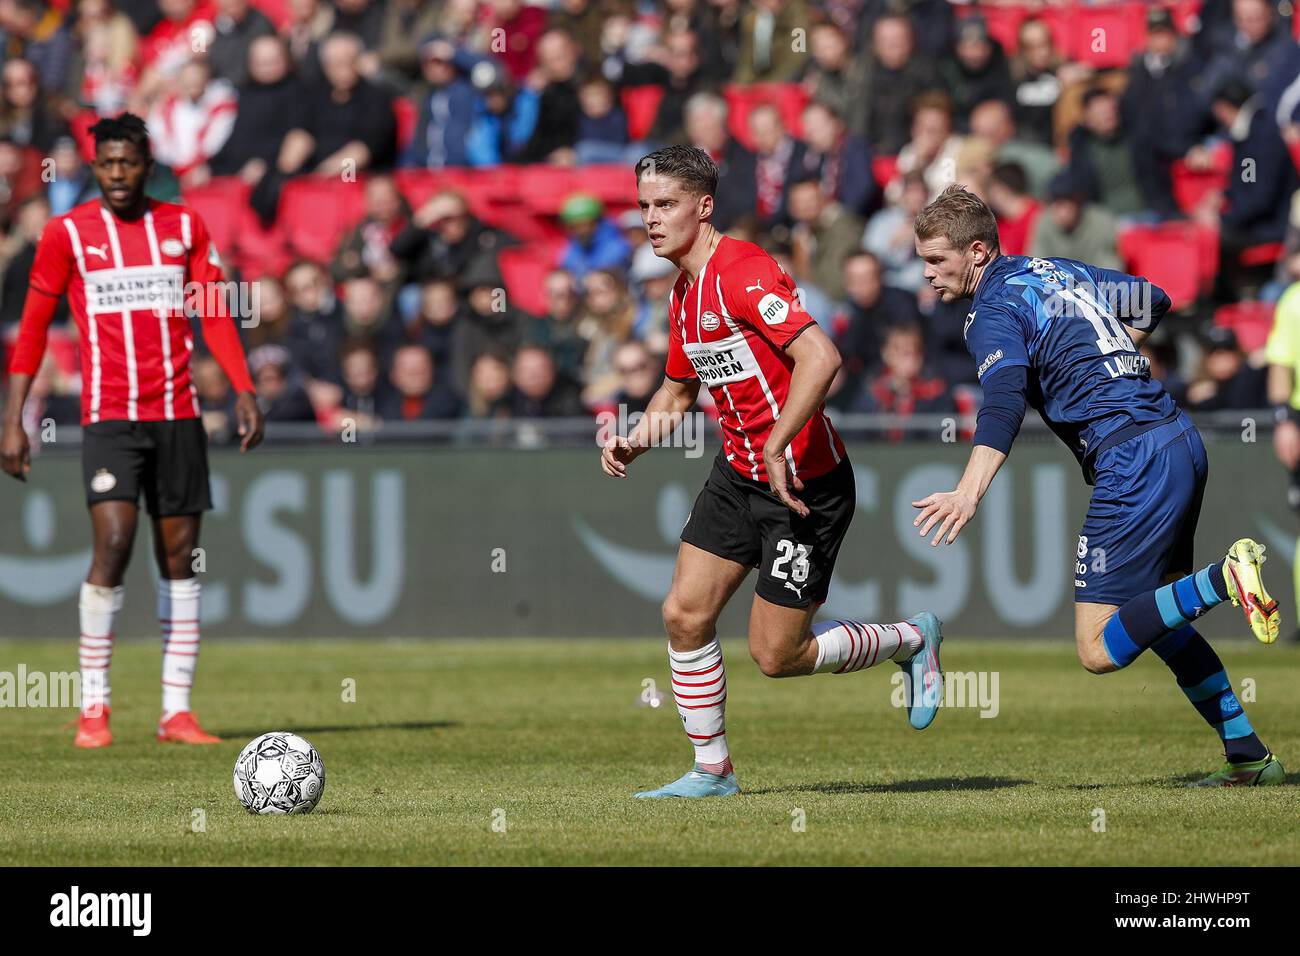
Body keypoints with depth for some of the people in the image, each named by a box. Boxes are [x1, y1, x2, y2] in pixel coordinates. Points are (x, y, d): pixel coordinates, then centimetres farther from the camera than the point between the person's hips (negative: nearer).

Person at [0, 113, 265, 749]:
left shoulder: (184, 227, 8)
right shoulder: (68, 233, 1)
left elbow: (215, 316, 11)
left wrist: (244, 392, -2)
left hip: (178, 415, 3)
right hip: (109, 416, -3)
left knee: (180, 557, 3)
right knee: (113, 542, -17)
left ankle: (177, 710, 8)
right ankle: (93, 706, -8)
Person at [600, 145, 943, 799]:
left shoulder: (740, 272, -20)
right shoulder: (684, 294, 10)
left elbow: (820, 356, -31)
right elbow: (678, 389, 26)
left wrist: (776, 447, -31)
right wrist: (633, 444, 8)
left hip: (805, 483, -9)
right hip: (738, 475, 9)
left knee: (775, 655, -4)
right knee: (684, 616, 0)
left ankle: (912, 640, 20)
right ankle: (712, 770, 13)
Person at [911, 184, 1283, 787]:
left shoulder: (993, 313, -8)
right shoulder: (1062, 271, 18)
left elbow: (1004, 401, -27)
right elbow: (1150, 301, 32)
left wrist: (970, 493, -39)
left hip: (1133, 460, -9)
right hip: (1181, 440, 9)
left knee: (1100, 650, -9)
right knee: (1153, 619, 21)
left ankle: (1223, 579, -24)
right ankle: (1248, 756, 18)